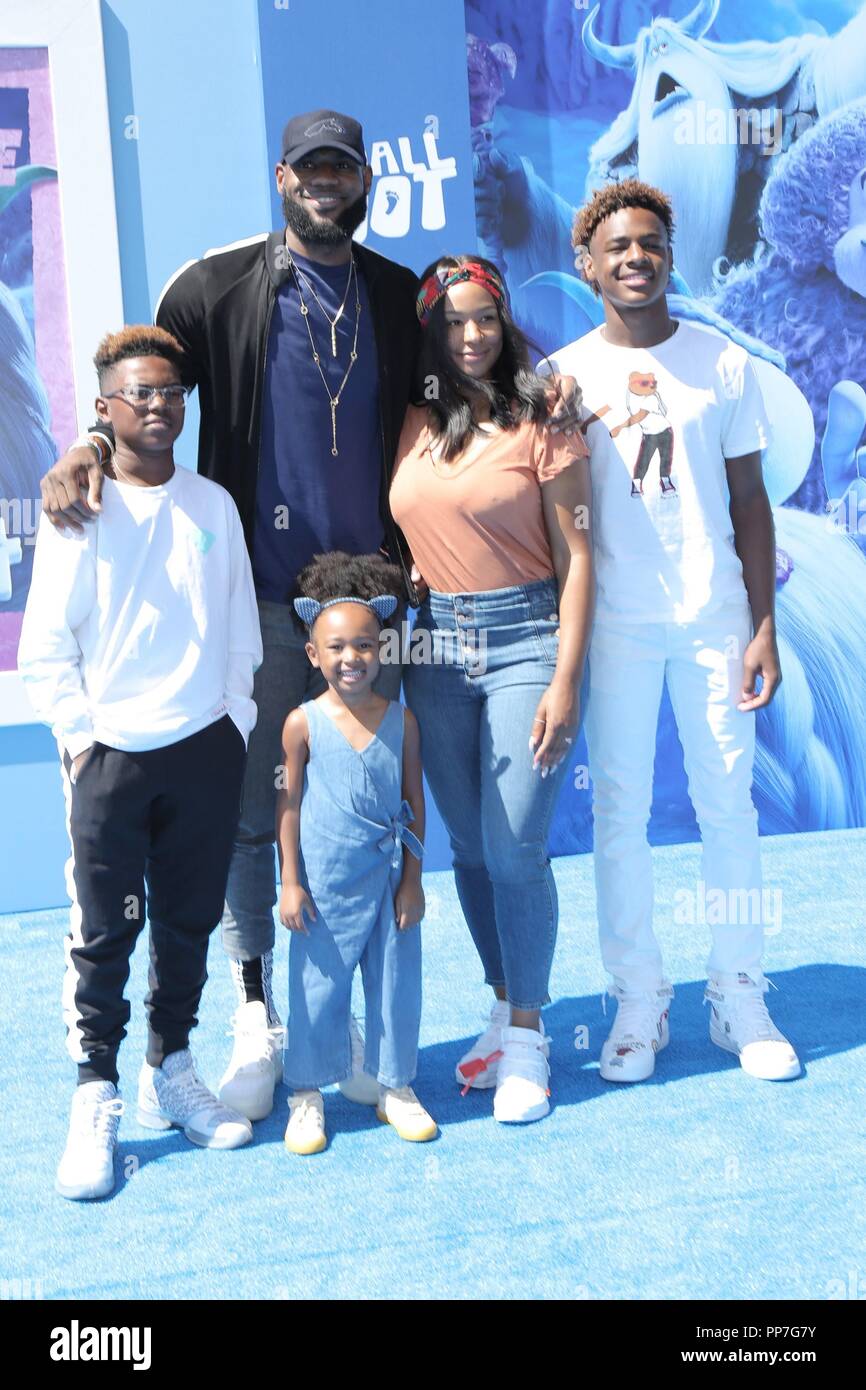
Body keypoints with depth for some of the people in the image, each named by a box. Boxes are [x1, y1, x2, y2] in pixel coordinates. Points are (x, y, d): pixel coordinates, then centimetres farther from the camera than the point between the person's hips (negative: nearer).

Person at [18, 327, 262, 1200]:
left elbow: (242, 631, 10)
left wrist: (236, 728, 5)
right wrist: (80, 736, -7)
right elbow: (44, 650, -1)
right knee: (102, 932, 2)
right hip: (109, 756, -3)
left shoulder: (213, 505, 7)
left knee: (189, 920, 12)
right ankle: (95, 1100, 14)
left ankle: (171, 1070, 29)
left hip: (205, 750, 3)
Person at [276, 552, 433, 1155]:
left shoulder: (400, 720, -2)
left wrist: (412, 880, 1)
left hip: (389, 881, 2)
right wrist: (290, 882, -4)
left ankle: (396, 1086, 28)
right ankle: (307, 1093, 23)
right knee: (317, 987, 7)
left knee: (396, 982, 11)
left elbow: (414, 803, 2)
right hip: (324, 884, -2)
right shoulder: (304, 723, -7)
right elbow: (289, 804, -2)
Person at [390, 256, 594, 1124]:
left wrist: (566, 680, -11)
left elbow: (575, 559, -5)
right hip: (433, 651, 4)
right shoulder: (413, 427, 8)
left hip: (523, 641, -4)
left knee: (515, 851, -4)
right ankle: (504, 1009, 29)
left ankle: (527, 1036, 14)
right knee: (469, 848, 11)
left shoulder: (541, 423, -2)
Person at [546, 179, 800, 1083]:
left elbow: (749, 500, 7)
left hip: (713, 616, 1)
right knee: (619, 812, 3)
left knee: (728, 805, 4)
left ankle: (739, 997, 17)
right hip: (612, 621, 0)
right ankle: (637, 1000, 16)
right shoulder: (561, 377, 4)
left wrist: (763, 625, 0)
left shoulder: (722, 362, 5)